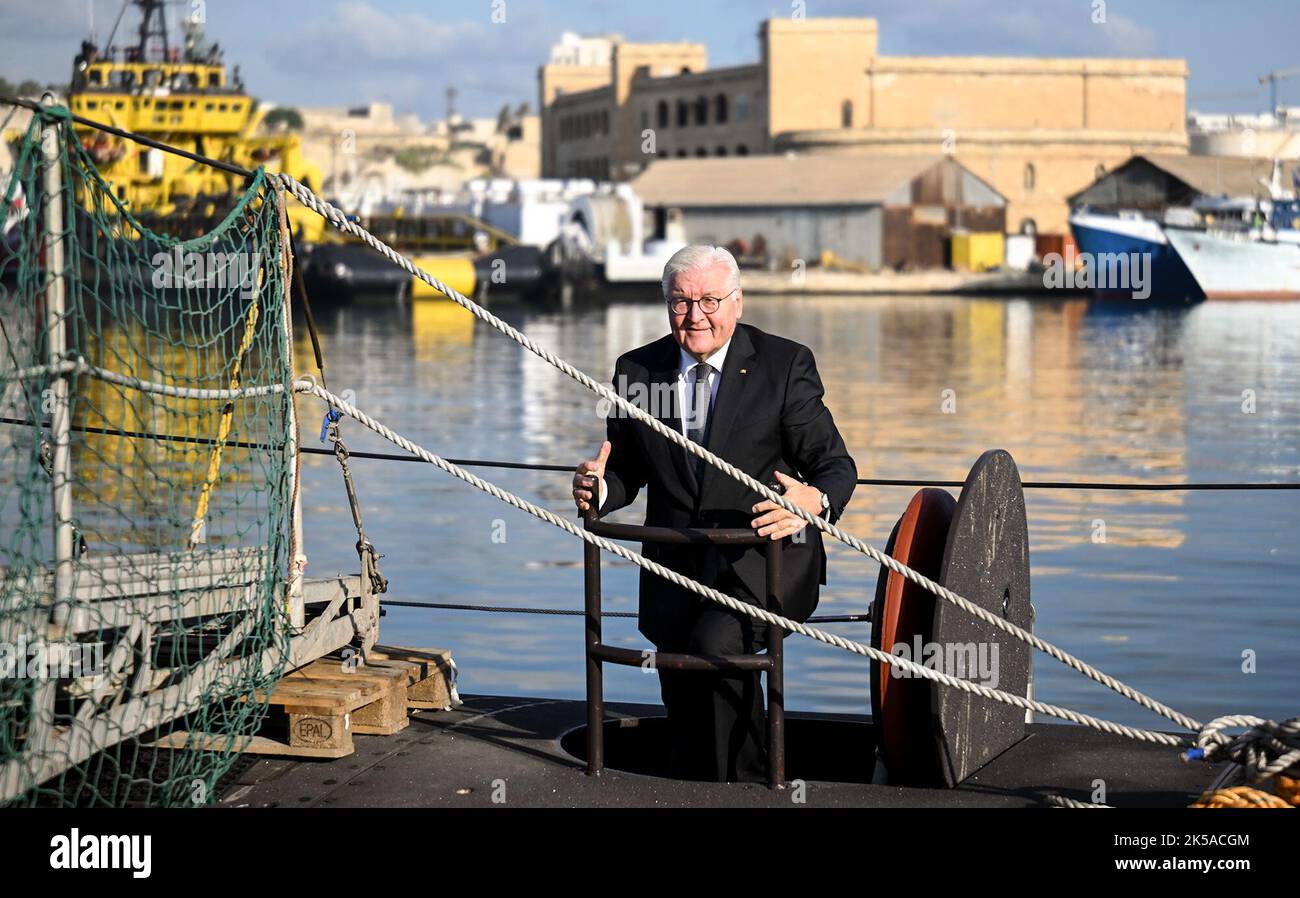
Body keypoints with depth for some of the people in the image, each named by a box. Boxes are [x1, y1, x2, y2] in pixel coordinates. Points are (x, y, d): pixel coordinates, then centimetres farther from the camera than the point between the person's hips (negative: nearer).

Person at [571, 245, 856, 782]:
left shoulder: (785, 364, -4)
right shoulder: (637, 371, 5)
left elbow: (836, 464, -6)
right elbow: (627, 469, 12)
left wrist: (814, 500, -30)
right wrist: (598, 489, -13)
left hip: (765, 559, -4)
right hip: (676, 569, 4)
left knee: (715, 641, -30)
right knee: (683, 709, 6)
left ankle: (743, 786, -12)